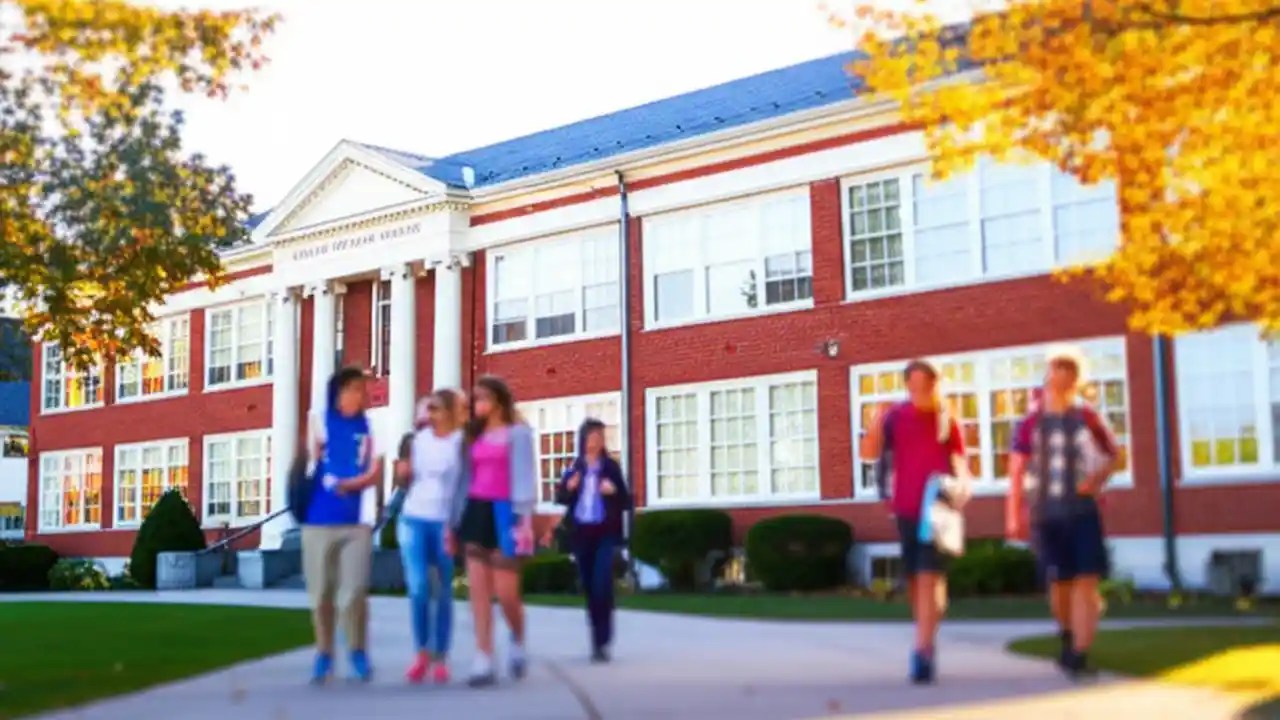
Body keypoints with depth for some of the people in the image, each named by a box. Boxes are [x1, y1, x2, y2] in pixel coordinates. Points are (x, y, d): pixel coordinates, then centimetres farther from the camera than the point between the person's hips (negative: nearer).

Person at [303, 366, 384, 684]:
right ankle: (324, 654, 17)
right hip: (319, 520, 1)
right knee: (321, 592, 5)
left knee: (355, 592, -4)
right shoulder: (320, 422, 5)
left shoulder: (369, 427, 4)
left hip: (356, 522, 0)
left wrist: (350, 483, -16)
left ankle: (358, 652, 11)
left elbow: (374, 474, 1)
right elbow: (308, 464, 2)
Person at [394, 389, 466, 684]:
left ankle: (441, 658, 11)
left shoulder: (461, 441, -5)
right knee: (418, 589, -5)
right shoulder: (418, 439, 9)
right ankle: (421, 654, 7)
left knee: (442, 592, 3)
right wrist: (402, 474, -3)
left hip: (445, 522, -3)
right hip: (413, 519, 3)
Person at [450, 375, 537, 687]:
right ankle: (484, 661, 0)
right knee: (478, 590, -1)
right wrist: (455, 521, 9)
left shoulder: (517, 432, 2)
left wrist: (524, 519, -15)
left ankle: (518, 642, 23)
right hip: (476, 511, 5)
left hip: (503, 511, -5)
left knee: (506, 591, -6)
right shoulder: (474, 435, 17)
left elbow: (524, 476, -6)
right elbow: (465, 479, 14)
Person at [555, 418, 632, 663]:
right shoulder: (574, 467, 5)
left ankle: (602, 642, -11)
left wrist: (614, 491, -18)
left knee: (602, 585, -13)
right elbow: (560, 498, 8)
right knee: (589, 587, 9)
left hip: (605, 532, -3)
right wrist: (569, 488, -12)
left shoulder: (612, 467, 1)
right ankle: (597, 639, 21)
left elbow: (626, 502, 2)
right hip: (581, 532, 3)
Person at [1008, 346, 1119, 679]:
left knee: (1086, 580, -10)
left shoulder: (1087, 419, 0)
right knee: (1059, 582, 9)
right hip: (1047, 513, 1)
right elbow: (1016, 470, 2)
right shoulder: (1031, 423, 0)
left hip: (1083, 510, -1)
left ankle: (1079, 655, -11)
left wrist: (1097, 479, -7)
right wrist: (1014, 514, -3)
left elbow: (1114, 455, 13)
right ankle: (1068, 638, 34)